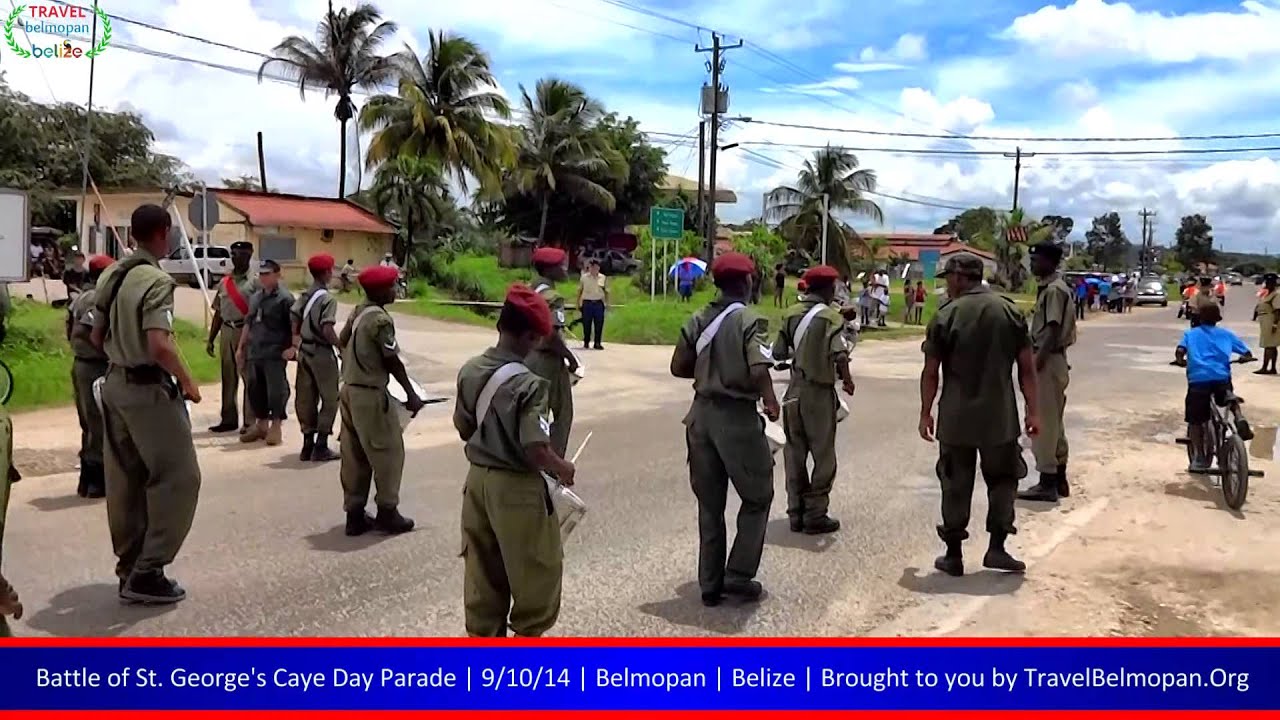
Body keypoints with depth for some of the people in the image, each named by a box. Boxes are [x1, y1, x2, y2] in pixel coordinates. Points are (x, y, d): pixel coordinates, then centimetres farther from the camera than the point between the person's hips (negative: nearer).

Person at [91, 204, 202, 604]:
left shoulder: (110, 276, 8)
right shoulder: (157, 280, -18)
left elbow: (97, 337, 15)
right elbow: (160, 346, -27)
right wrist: (187, 382, -13)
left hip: (115, 385, 9)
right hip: (149, 389, -9)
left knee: (125, 481, 13)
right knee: (177, 477, 0)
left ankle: (129, 568, 22)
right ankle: (147, 572, -1)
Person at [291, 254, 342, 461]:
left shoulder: (304, 296, 8)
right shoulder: (327, 299, -15)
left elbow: (293, 319, 5)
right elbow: (327, 329, -23)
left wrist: (295, 344, 14)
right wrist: (341, 347, -13)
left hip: (304, 352, 8)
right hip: (322, 353, -7)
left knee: (306, 399, 12)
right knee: (329, 399, 2)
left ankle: (308, 445, 18)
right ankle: (321, 447, 0)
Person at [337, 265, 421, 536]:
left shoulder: (358, 312, 9)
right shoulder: (381, 319, -17)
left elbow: (342, 342, 19)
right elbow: (392, 361, -15)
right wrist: (411, 394, -6)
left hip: (349, 390, 9)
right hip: (370, 394, -9)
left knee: (354, 455, 12)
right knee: (388, 452, 3)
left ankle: (355, 515, 17)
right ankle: (387, 513, 9)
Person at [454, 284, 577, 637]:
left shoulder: (469, 370, -1)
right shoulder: (527, 383, -23)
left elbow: (463, 429, 9)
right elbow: (535, 450, -26)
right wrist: (564, 469, -8)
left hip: (478, 479, 7)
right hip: (517, 487, -7)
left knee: (482, 570, 18)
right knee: (535, 570, 12)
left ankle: (483, 636, 28)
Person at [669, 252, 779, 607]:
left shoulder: (699, 320, 6)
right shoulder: (750, 320, -12)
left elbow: (679, 367, 8)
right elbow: (759, 372, -23)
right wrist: (771, 400, -6)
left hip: (702, 414, 6)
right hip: (737, 416, -6)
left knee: (709, 503, 14)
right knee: (757, 496, 13)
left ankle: (710, 584, 19)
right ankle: (738, 575, 10)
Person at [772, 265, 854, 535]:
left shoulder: (791, 314, 3)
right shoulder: (831, 316, -12)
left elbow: (778, 353, 4)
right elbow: (839, 354, -25)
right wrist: (847, 380, -8)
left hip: (794, 391, 5)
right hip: (820, 392, -5)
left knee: (794, 453, 13)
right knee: (823, 456, 7)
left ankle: (796, 513, 19)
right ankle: (816, 515, 10)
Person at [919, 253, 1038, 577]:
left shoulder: (946, 316, -7)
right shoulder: (1009, 311, 0)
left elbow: (931, 372, -6)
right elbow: (1027, 367, 0)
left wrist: (926, 413, 5)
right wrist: (1032, 411, 8)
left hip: (956, 419, -1)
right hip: (1000, 417, 1)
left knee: (956, 485, 8)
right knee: (1002, 479, 16)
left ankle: (953, 555, 14)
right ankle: (996, 548, 11)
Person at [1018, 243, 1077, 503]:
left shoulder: (1054, 289, -16)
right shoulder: (1048, 287, 15)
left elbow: (1053, 330, -21)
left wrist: (1037, 363, -24)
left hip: (1048, 361, -11)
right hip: (1052, 360, 11)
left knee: (1042, 422, -5)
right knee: (1053, 422, 15)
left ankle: (1047, 483, 0)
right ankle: (1058, 479, 23)